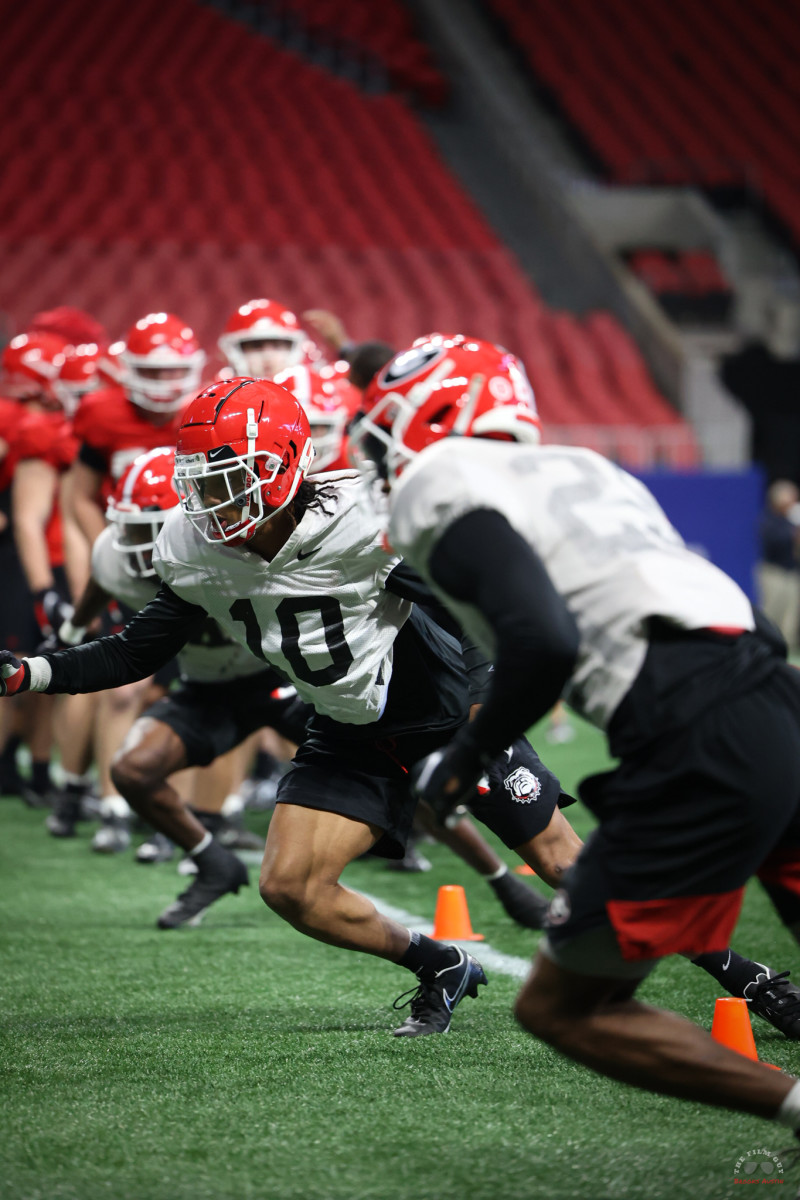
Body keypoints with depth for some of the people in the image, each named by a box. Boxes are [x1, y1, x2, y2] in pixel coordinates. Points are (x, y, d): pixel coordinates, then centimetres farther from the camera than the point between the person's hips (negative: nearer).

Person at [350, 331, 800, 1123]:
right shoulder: (577, 466, 28)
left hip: (698, 745, -8)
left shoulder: (439, 491, 2)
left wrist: (467, 756, 2)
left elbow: (545, 641, -12)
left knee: (560, 1007, 5)